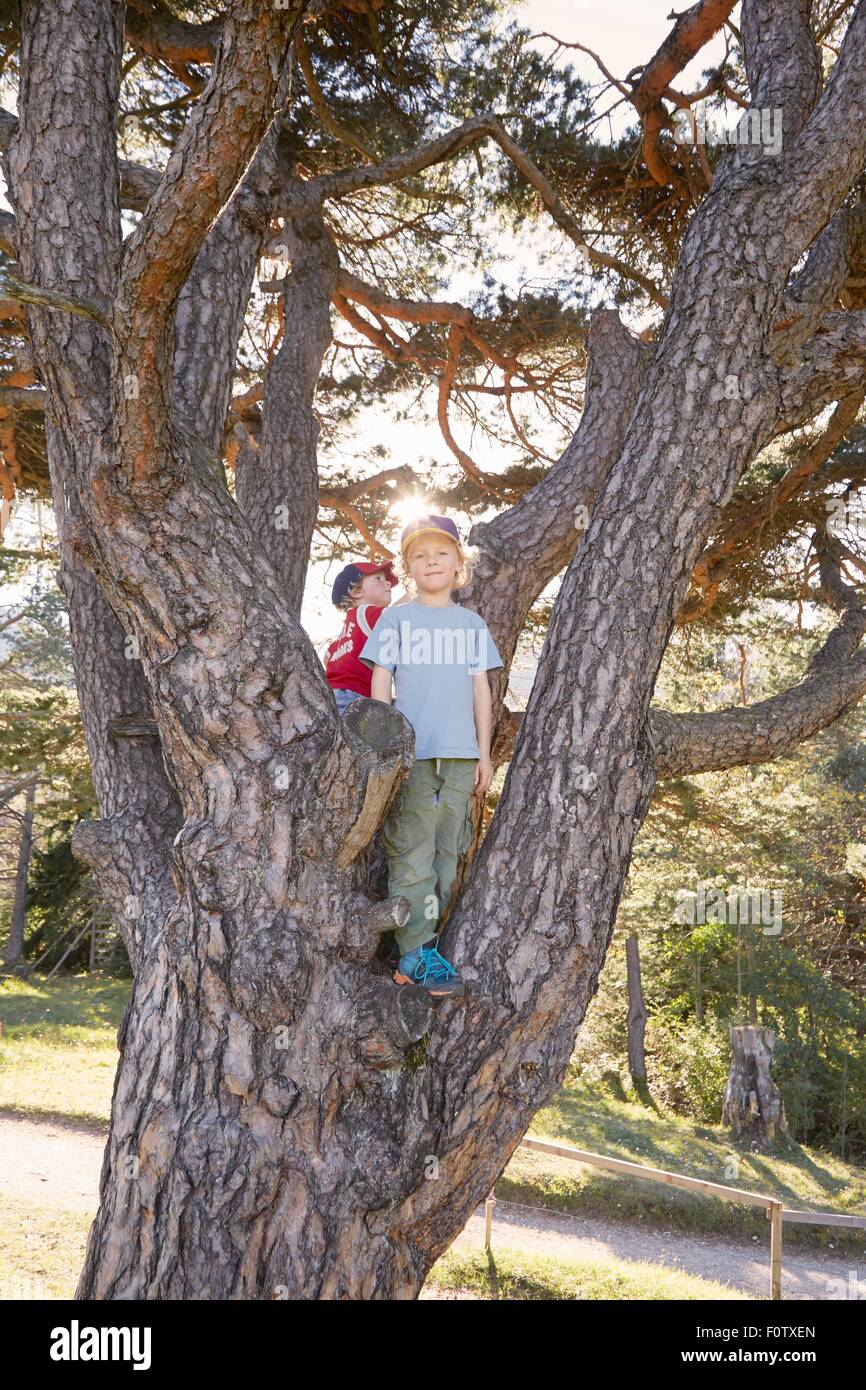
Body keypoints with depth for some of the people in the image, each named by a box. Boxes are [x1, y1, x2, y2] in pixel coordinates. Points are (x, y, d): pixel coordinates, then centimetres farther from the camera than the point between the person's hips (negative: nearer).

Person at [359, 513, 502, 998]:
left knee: (447, 854, 4)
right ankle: (420, 956, -4)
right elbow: (380, 684, 3)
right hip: (410, 754, -3)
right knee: (412, 854, -7)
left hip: (460, 756, 4)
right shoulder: (396, 619, 6)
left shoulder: (472, 623, 14)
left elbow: (481, 689, 14)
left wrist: (484, 753, 10)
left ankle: (422, 945, 11)